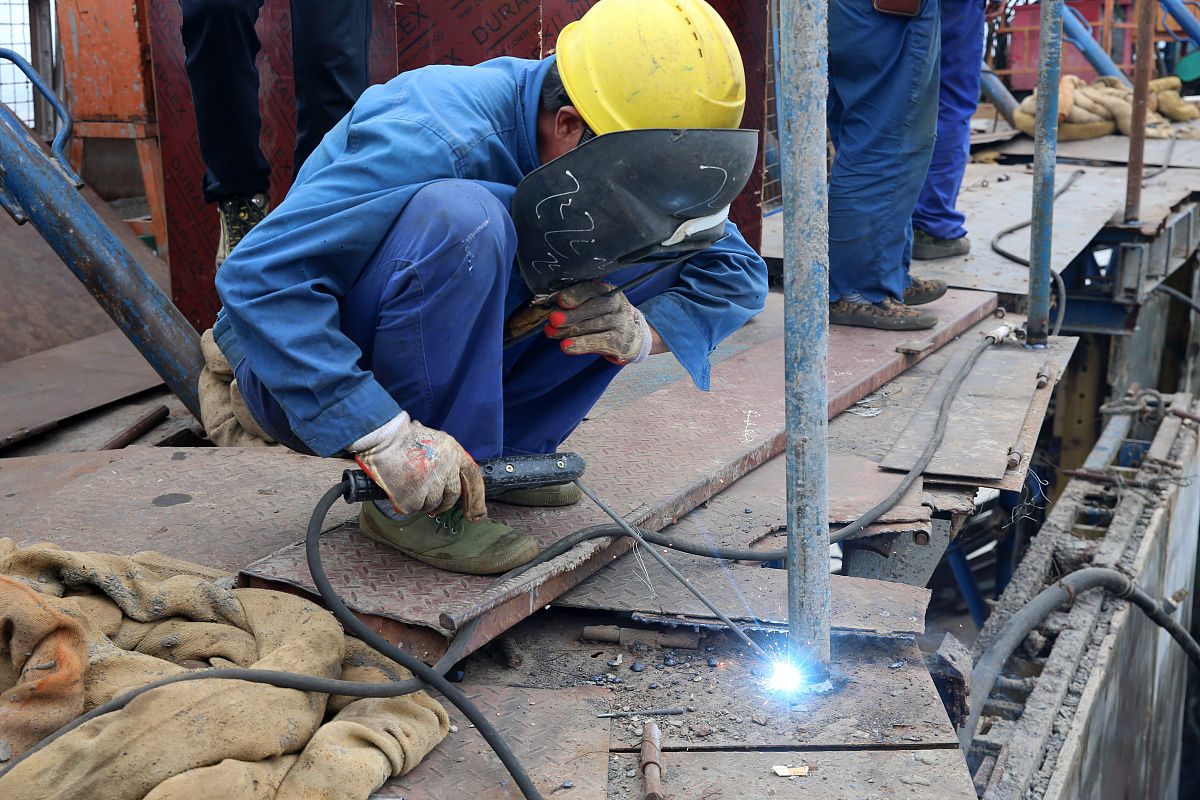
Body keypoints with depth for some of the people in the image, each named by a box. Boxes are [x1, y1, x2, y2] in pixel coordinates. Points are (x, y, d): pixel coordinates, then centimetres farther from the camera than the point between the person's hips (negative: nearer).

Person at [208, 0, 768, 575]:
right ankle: (414, 508, -22)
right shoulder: (436, 137, -31)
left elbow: (737, 272, -2)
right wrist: (383, 434, -41)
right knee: (458, 217, -36)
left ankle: (505, 450, -1)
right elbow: (259, 278, -35)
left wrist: (643, 332, -23)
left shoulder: (632, 146, -8)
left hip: (444, 369, 7)